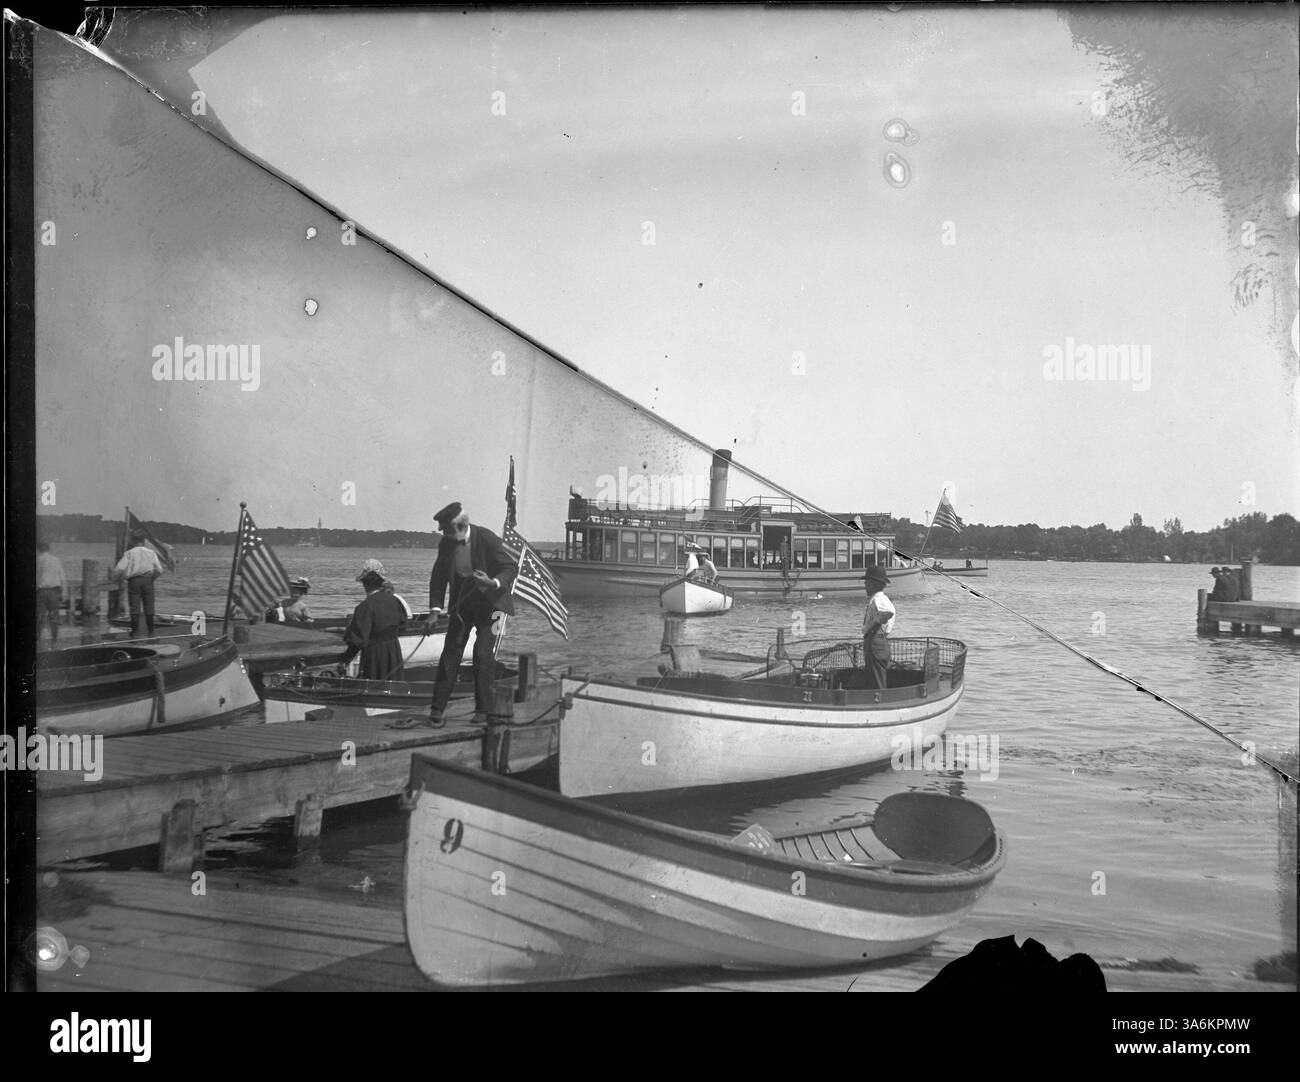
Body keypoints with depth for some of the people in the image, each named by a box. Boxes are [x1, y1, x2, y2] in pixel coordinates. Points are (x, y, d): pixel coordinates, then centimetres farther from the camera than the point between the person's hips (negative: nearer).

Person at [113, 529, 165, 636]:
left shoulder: (129, 553, 0)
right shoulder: (151, 552, 6)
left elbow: (119, 569, -7)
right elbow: (159, 570, 1)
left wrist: (115, 577, 13)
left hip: (133, 581, -2)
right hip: (147, 580, 2)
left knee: (135, 606, 2)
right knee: (149, 607, 6)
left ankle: (135, 630, -1)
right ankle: (151, 631, 9)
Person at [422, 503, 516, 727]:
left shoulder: (487, 539, -19)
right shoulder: (446, 544, -4)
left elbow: (509, 568, -13)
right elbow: (438, 576, 3)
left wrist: (494, 583, -33)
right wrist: (435, 610, -5)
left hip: (488, 604, -4)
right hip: (461, 605, 4)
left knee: (483, 654, -11)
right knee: (450, 654, 0)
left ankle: (483, 710, 0)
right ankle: (437, 710, 3)